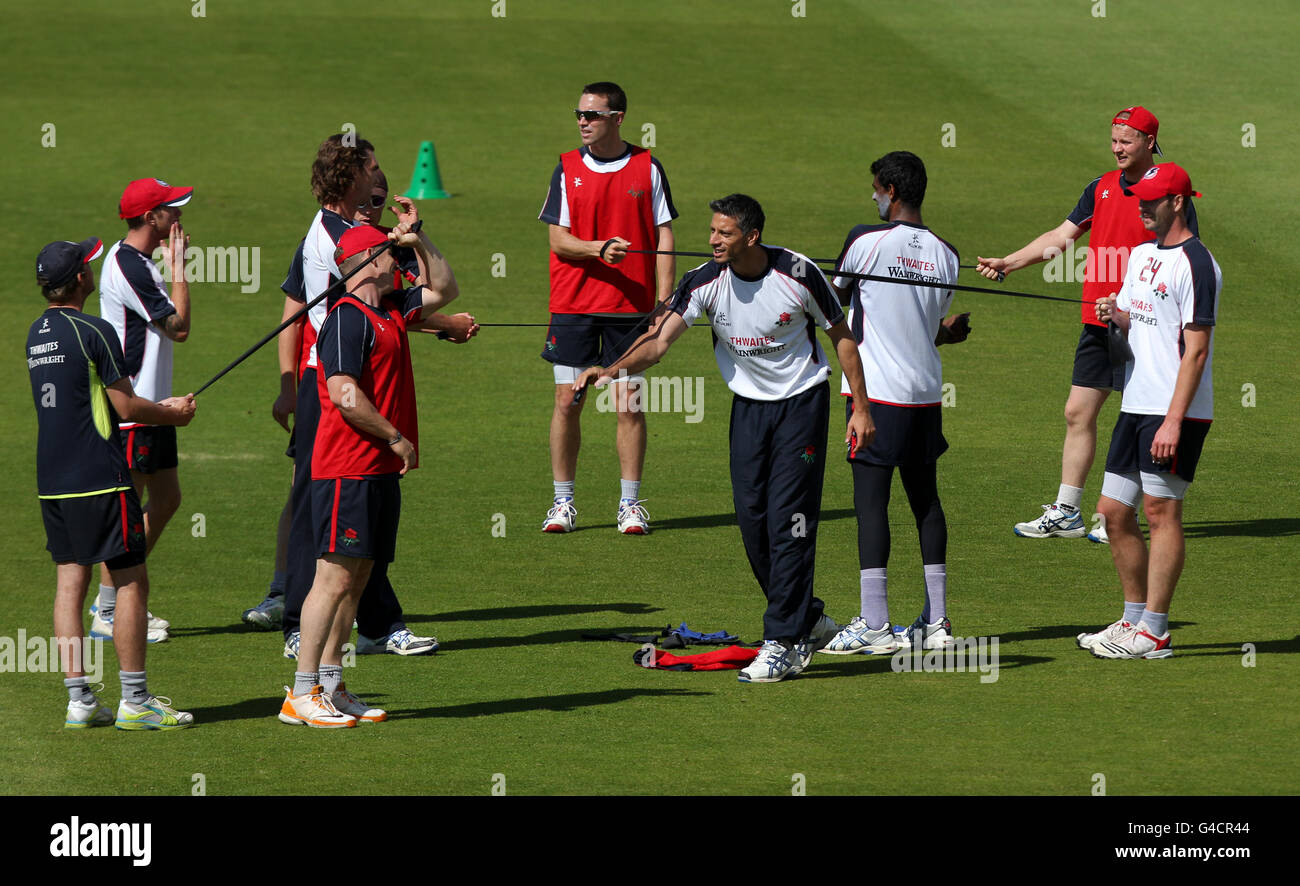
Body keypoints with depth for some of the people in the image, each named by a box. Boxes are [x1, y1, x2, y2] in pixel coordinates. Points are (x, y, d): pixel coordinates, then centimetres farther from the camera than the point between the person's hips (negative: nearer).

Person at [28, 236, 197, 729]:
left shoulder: (38, 334, 12)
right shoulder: (93, 333, -14)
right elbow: (126, 407, -12)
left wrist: (160, 408, 22)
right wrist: (172, 415, 7)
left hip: (52, 481, 8)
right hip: (99, 480, -8)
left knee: (70, 583, 7)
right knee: (131, 582, -1)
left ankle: (79, 700, 6)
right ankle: (135, 702, -2)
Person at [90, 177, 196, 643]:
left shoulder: (139, 261, 13)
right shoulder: (128, 267, -19)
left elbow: (165, 326, 18)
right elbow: (179, 326, -20)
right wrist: (178, 267, -14)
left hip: (152, 404, 11)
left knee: (166, 499, 14)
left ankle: (116, 596, 22)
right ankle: (108, 614, 1)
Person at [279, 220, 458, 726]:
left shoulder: (390, 311, 16)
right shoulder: (348, 318, -13)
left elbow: (441, 291, 31)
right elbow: (346, 395, -20)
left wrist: (418, 240, 16)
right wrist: (397, 439, -12)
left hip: (381, 470, 10)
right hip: (347, 470, -10)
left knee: (357, 577, 10)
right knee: (336, 576, -10)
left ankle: (330, 685, 14)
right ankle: (302, 694, -8)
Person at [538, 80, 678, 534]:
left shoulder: (647, 168, 3)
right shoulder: (567, 169, 4)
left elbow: (663, 239, 4)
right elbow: (558, 240, 0)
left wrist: (664, 301, -4)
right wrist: (600, 249, -19)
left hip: (630, 308, -1)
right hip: (573, 305, 1)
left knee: (630, 406, 0)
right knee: (567, 402, 0)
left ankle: (630, 504, 10)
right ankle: (563, 502, 10)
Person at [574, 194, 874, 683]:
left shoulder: (798, 274, -18)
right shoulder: (704, 282, -13)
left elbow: (842, 336, -5)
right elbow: (659, 339, -22)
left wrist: (861, 408, -5)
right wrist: (612, 368, -41)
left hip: (801, 402, -4)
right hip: (748, 404, 4)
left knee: (787, 522, -11)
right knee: (752, 520, 2)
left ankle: (782, 644, -8)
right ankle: (809, 621, 21)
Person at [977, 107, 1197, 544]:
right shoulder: (1102, 188, 12)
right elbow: (1063, 234, 16)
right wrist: (1008, 262, 7)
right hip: (1098, 323, 7)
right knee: (1078, 413, 8)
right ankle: (1065, 513, 13)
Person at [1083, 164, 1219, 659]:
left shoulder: (1194, 264, -13)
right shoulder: (1142, 256, 15)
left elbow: (1196, 349, -17)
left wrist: (1174, 421, -22)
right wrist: (1114, 315, 0)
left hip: (1175, 412, -9)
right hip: (1135, 406, 9)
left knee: (1161, 511, -8)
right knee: (1114, 511, 9)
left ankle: (1153, 633, -6)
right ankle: (1135, 619, 19)